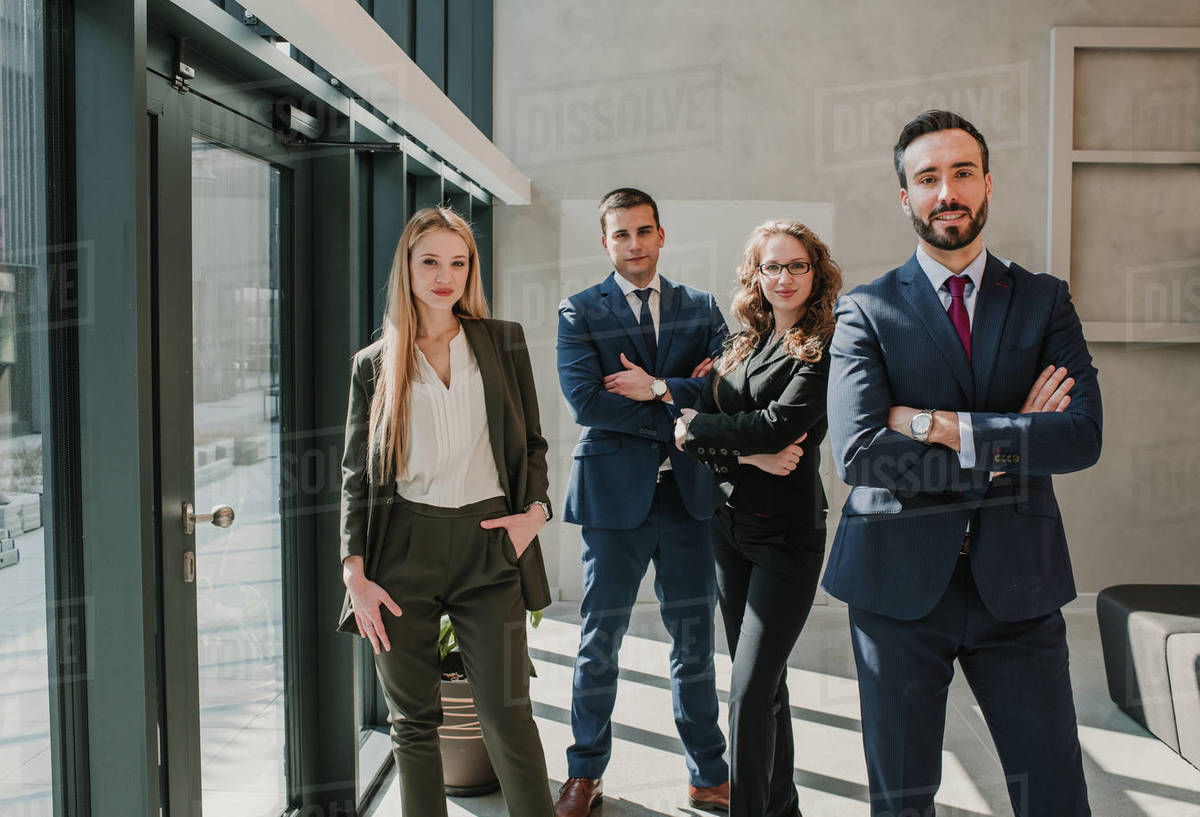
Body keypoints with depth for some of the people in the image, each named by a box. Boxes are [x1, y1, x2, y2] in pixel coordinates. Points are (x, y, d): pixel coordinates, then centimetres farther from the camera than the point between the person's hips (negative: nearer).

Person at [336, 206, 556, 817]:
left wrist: (535, 509, -4)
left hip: (488, 542, 0)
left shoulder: (504, 343, 9)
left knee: (507, 716, -4)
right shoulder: (374, 364, 8)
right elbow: (357, 475, 8)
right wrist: (356, 573, -1)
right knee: (413, 722, 7)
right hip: (403, 548, 1)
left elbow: (530, 442, 14)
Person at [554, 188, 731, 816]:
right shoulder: (580, 312, 2)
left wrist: (656, 387, -14)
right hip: (615, 494, -2)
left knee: (695, 643, 11)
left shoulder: (700, 308, 10)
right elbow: (585, 401, -13)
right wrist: (679, 413, -12)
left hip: (688, 495, 2)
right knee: (598, 643, 8)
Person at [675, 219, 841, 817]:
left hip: (788, 534, -6)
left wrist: (698, 425, -6)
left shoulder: (825, 348, -8)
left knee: (750, 691, -9)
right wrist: (748, 456, -16)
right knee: (764, 682, 16)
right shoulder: (740, 347, 10)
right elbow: (691, 438, 2)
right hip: (731, 526, 6)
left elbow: (778, 426, -19)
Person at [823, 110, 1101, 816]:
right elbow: (858, 451, -14)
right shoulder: (867, 310, 0)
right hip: (900, 581, -1)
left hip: (1018, 584, 2)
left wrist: (941, 427, -14)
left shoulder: (1045, 301, 7)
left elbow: (1083, 435, -8)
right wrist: (1011, 445, -11)